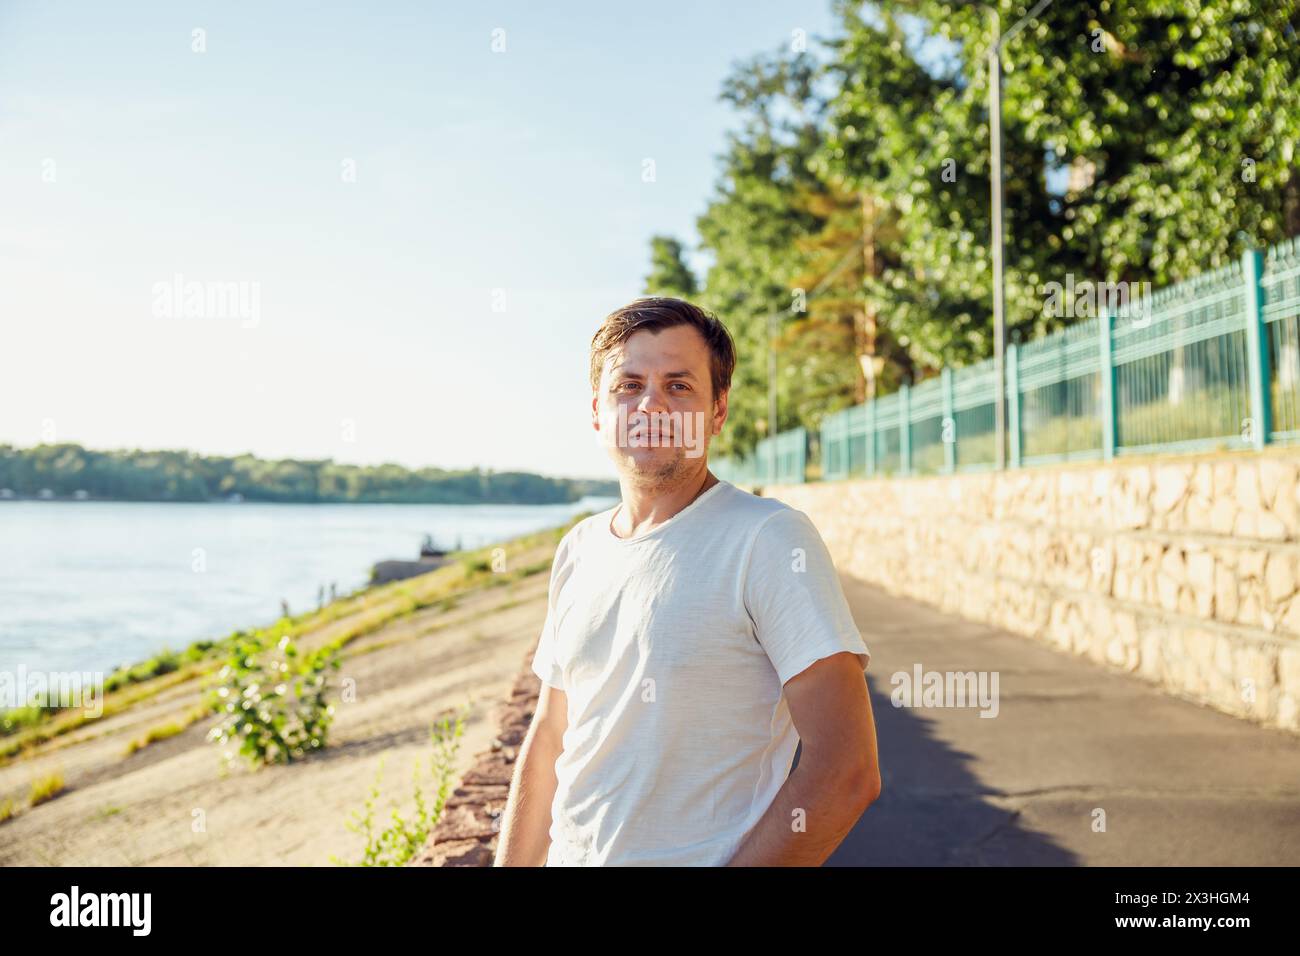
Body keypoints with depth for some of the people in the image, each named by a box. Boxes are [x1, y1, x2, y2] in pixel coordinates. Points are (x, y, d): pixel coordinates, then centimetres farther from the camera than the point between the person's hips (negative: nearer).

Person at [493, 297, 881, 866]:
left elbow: (846, 773, -21)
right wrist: (510, 864, 6)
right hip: (569, 856, 6)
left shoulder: (773, 540, -16)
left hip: (707, 855, -6)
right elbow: (548, 739, 12)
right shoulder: (578, 550, 6)